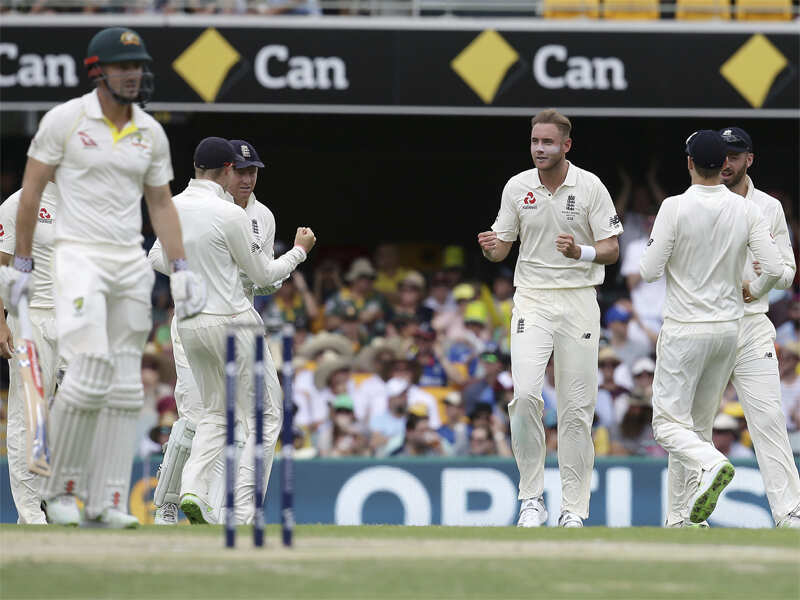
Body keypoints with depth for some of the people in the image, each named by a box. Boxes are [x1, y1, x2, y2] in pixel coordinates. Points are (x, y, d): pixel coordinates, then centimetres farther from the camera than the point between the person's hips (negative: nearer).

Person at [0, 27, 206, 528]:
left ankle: (108, 501, 6)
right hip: (79, 256, -5)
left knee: (125, 387, 2)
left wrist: (181, 269, 5)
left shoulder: (151, 132, 10)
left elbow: (161, 204, 15)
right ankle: (61, 489, -4)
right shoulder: (65, 120, -4)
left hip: (132, 262, 6)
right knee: (90, 373, -19)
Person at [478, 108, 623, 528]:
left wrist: (581, 252, -23)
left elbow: (612, 249, -2)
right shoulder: (517, 187, 3)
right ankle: (531, 499, -8)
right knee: (525, 394, -18)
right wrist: (491, 247, -14)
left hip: (579, 302, -1)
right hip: (532, 301, 1)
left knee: (577, 408, 0)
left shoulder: (590, 187, -3)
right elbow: (502, 248, 10)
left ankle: (573, 509, 6)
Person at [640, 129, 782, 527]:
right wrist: (754, 293, 15)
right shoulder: (746, 211, -1)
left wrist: (649, 253, 11)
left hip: (685, 330, -5)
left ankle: (712, 465, -33)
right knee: (699, 424, 14)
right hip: (729, 327, 5)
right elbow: (774, 268, -6)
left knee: (669, 422, -3)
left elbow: (650, 271, -13)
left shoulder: (676, 208, -13)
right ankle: (681, 518, 13)